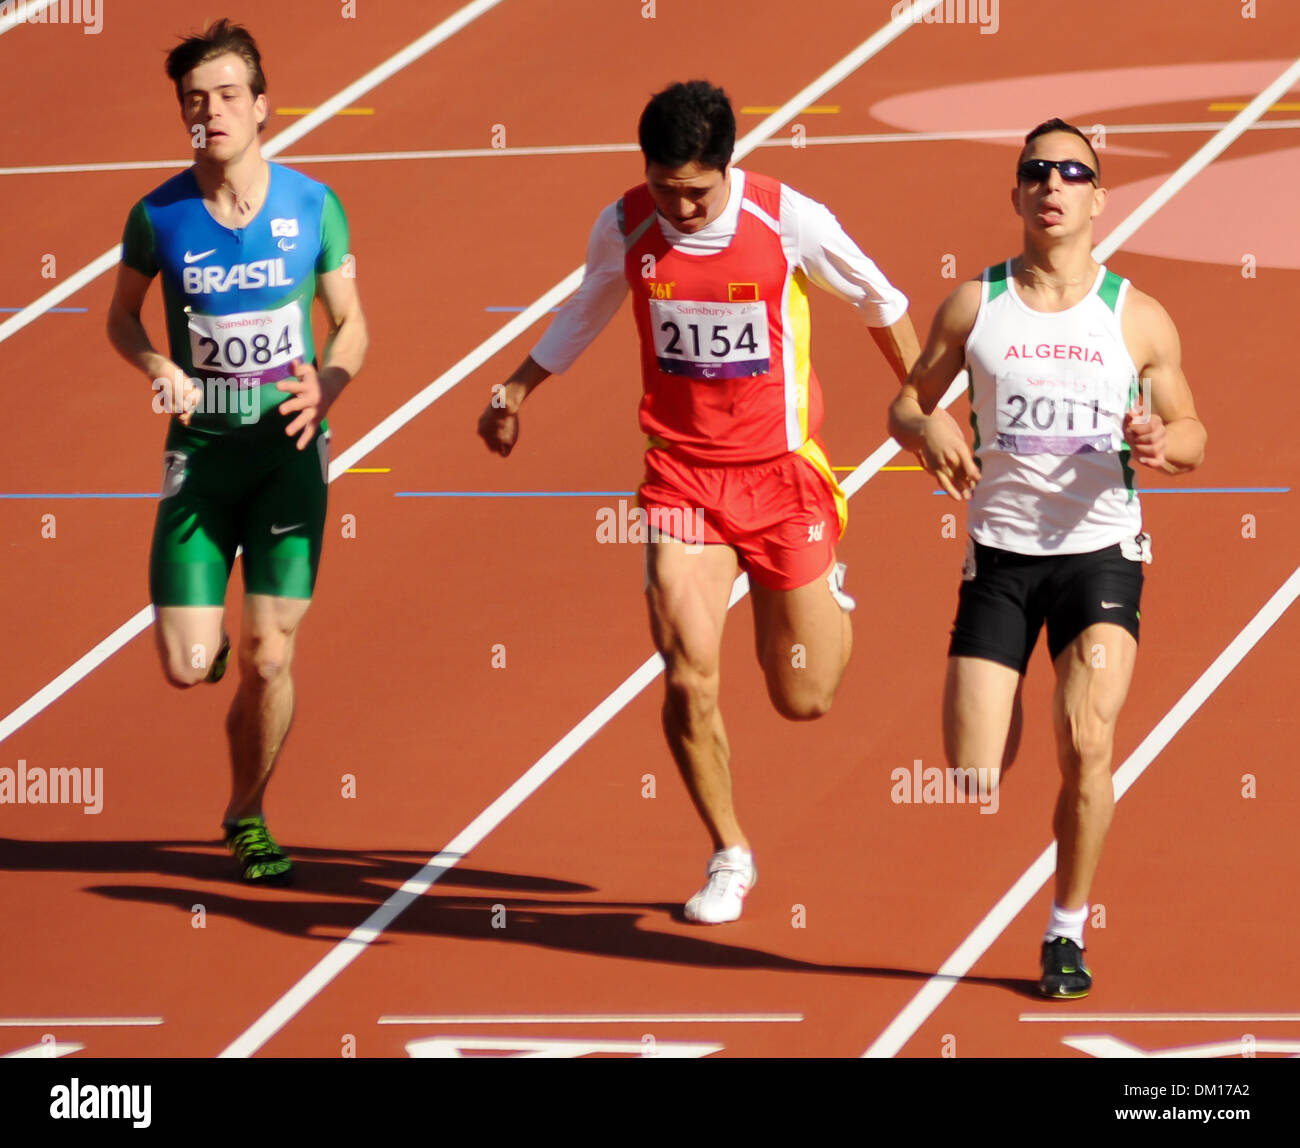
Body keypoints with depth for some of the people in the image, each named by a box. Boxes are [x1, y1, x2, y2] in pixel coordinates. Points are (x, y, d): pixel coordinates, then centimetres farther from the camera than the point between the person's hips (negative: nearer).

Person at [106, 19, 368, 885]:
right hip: (201, 451, 0)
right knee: (187, 667, -6)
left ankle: (248, 815, 20)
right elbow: (121, 317, 12)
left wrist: (326, 388, -14)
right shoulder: (159, 216, -4)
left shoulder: (313, 206, -4)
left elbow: (352, 324, 7)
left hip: (290, 448, 0)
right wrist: (158, 369, -9)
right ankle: (206, 628, 33)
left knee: (268, 656, -4)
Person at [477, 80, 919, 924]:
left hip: (782, 474, -1)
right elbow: (587, 314, 17)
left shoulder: (789, 221, -14)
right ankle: (730, 857, 6)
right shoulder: (625, 228, -6)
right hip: (682, 473, 1)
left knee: (804, 700, 6)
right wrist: (517, 391, 17)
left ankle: (828, 599, 43)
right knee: (689, 678, -14)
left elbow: (879, 301, 3)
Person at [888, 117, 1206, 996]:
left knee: (1086, 743, -19)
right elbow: (907, 401, 13)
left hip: (1100, 551, -1)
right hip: (1000, 553, 1)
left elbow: (1191, 432, 11)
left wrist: (1163, 444, -13)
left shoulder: (1139, 318, 3)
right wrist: (928, 429, -11)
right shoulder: (974, 307, 4)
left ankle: (1069, 933, -1)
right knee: (973, 784, -5)